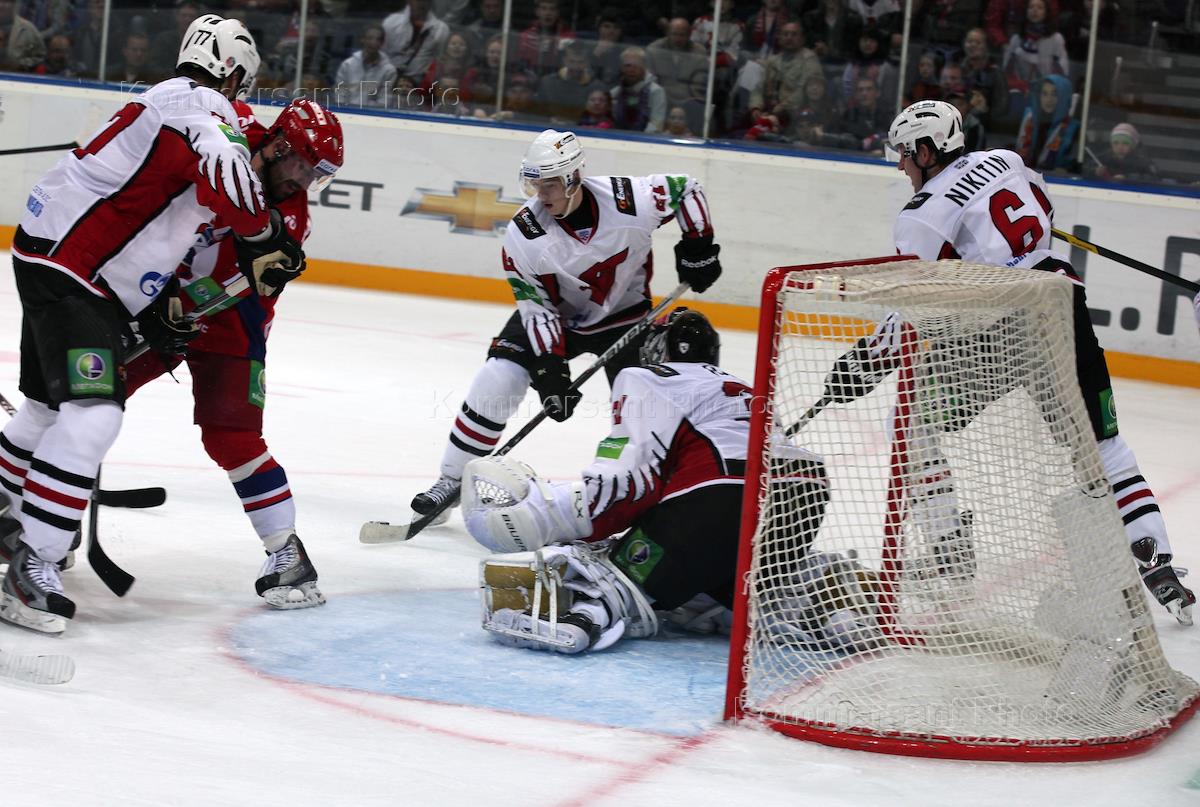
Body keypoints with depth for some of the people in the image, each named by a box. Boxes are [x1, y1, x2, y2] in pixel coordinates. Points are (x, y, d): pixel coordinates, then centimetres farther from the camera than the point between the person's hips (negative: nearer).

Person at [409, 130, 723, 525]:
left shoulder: (630, 199, -27)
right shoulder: (523, 232, -24)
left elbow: (687, 189, -8)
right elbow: (536, 304, -19)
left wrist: (698, 246, -13)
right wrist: (550, 365, -27)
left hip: (623, 314, 0)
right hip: (554, 315, 0)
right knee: (496, 382, -15)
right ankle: (452, 480, -1)